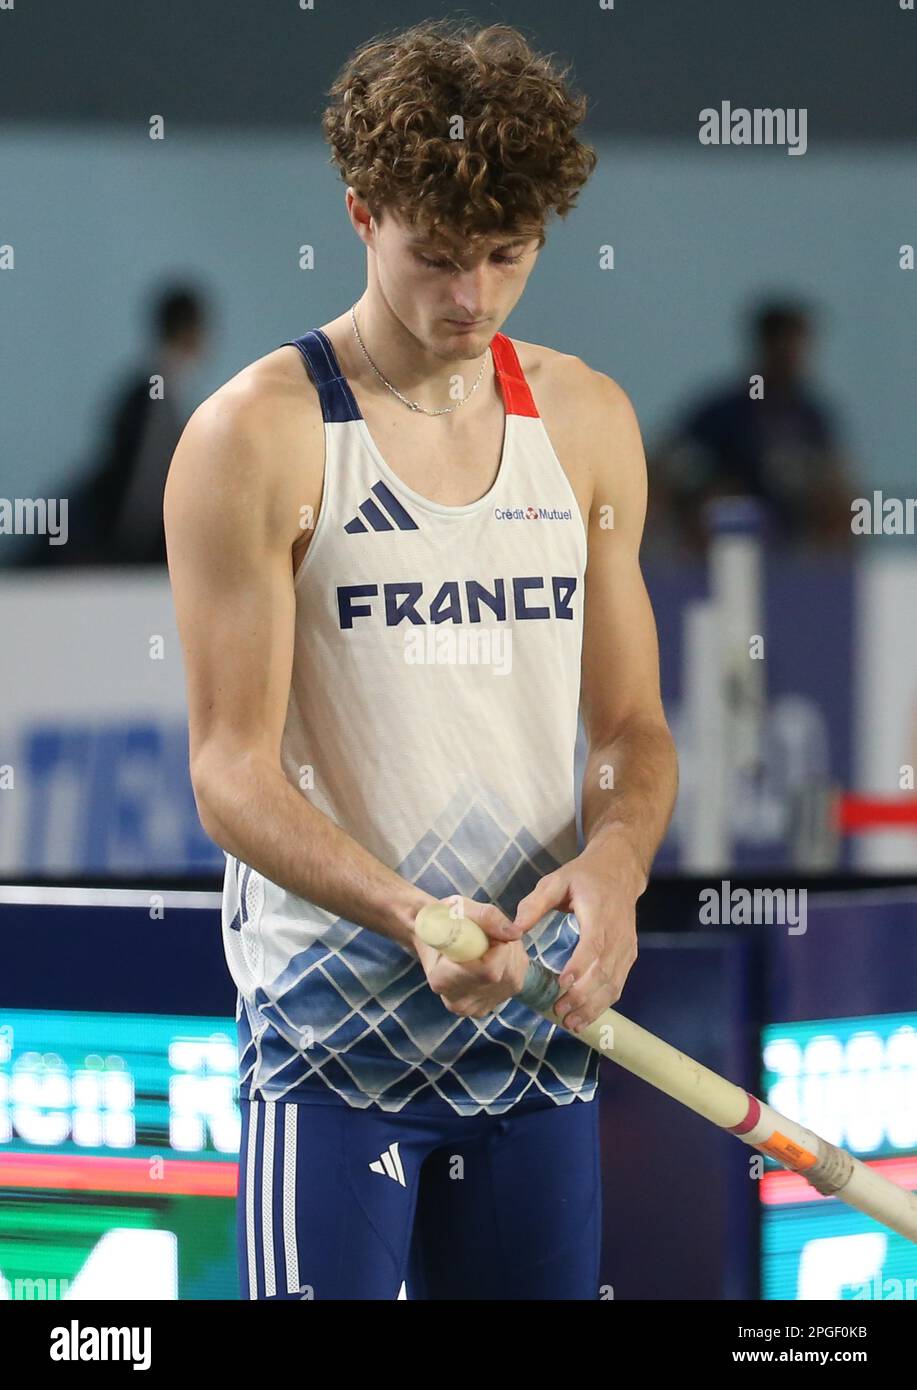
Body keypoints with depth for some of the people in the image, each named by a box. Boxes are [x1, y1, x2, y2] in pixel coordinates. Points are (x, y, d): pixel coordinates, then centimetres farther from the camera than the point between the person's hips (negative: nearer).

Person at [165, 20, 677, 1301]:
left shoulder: (589, 422, 9)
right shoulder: (256, 438, -7)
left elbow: (634, 725, 13)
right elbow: (232, 774, -10)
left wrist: (614, 863, -10)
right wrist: (412, 915, -26)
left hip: (538, 1009, 5)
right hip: (331, 1019, -5)